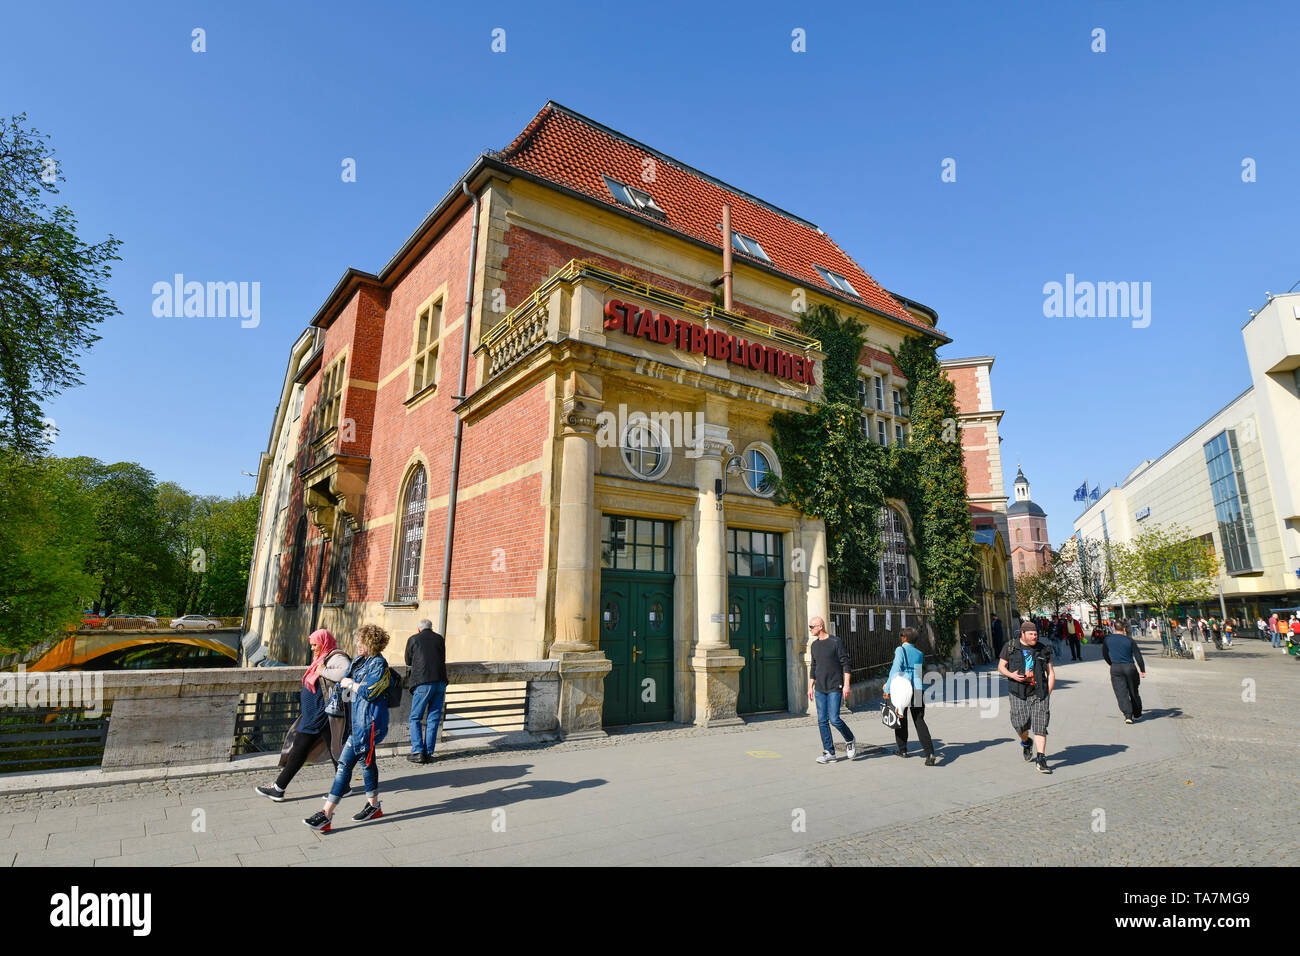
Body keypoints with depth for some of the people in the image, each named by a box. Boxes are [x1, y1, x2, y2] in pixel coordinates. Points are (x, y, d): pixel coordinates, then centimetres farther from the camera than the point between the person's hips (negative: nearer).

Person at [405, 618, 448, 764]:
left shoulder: (413, 640, 5)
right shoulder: (440, 638, 12)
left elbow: (408, 662, 18)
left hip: (423, 683, -3)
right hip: (440, 681, 3)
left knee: (415, 718, 8)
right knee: (433, 719, 11)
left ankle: (418, 752, 2)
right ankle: (428, 752, 13)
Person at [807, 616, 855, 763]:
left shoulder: (835, 642, -8)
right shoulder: (814, 645, 12)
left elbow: (845, 664, -8)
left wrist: (846, 685, -15)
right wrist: (810, 687, 16)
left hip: (834, 688, -6)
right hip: (819, 689, 6)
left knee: (834, 719, -10)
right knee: (822, 721, 3)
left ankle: (850, 740, 18)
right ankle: (829, 753, 10)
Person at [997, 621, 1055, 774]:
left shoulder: (1042, 649, 9)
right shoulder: (1011, 647, 3)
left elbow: (1051, 673, 14)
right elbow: (1001, 666, 8)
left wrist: (1048, 692, 4)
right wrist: (1011, 675, -13)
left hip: (1038, 692, 1)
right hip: (1018, 693, -1)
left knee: (1040, 725, -6)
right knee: (1020, 723, -1)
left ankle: (1041, 759, -2)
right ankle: (1026, 742, 32)